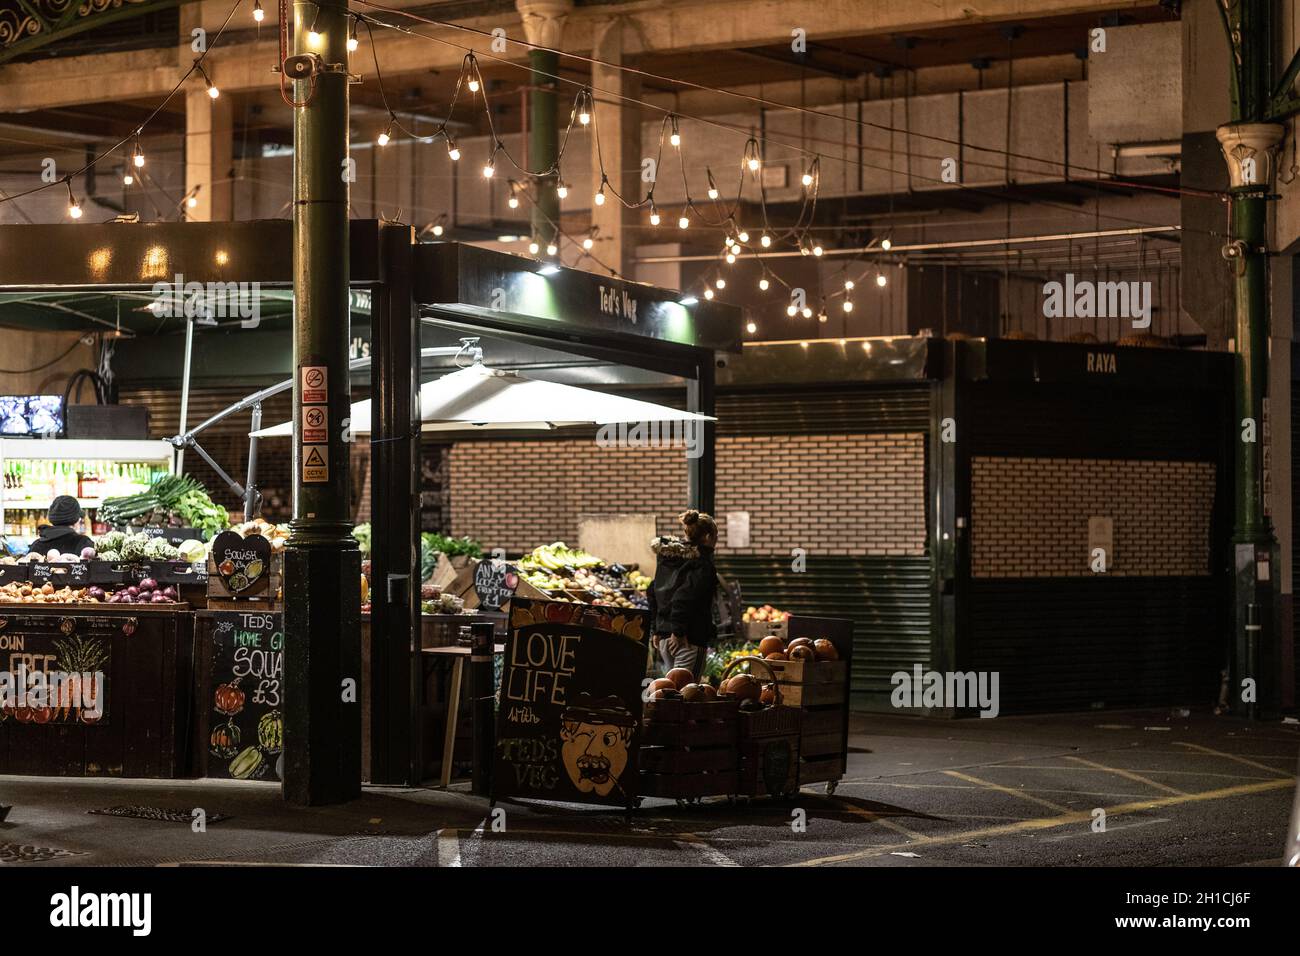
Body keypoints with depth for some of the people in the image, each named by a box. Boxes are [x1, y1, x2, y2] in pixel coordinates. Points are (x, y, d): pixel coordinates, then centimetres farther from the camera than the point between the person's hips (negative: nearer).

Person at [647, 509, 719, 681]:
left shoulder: (666, 559, 13)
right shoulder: (702, 565, -11)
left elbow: (653, 594, 16)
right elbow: (684, 597, -21)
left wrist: (655, 631, 19)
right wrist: (679, 632, -16)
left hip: (664, 635, 8)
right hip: (689, 640, -8)